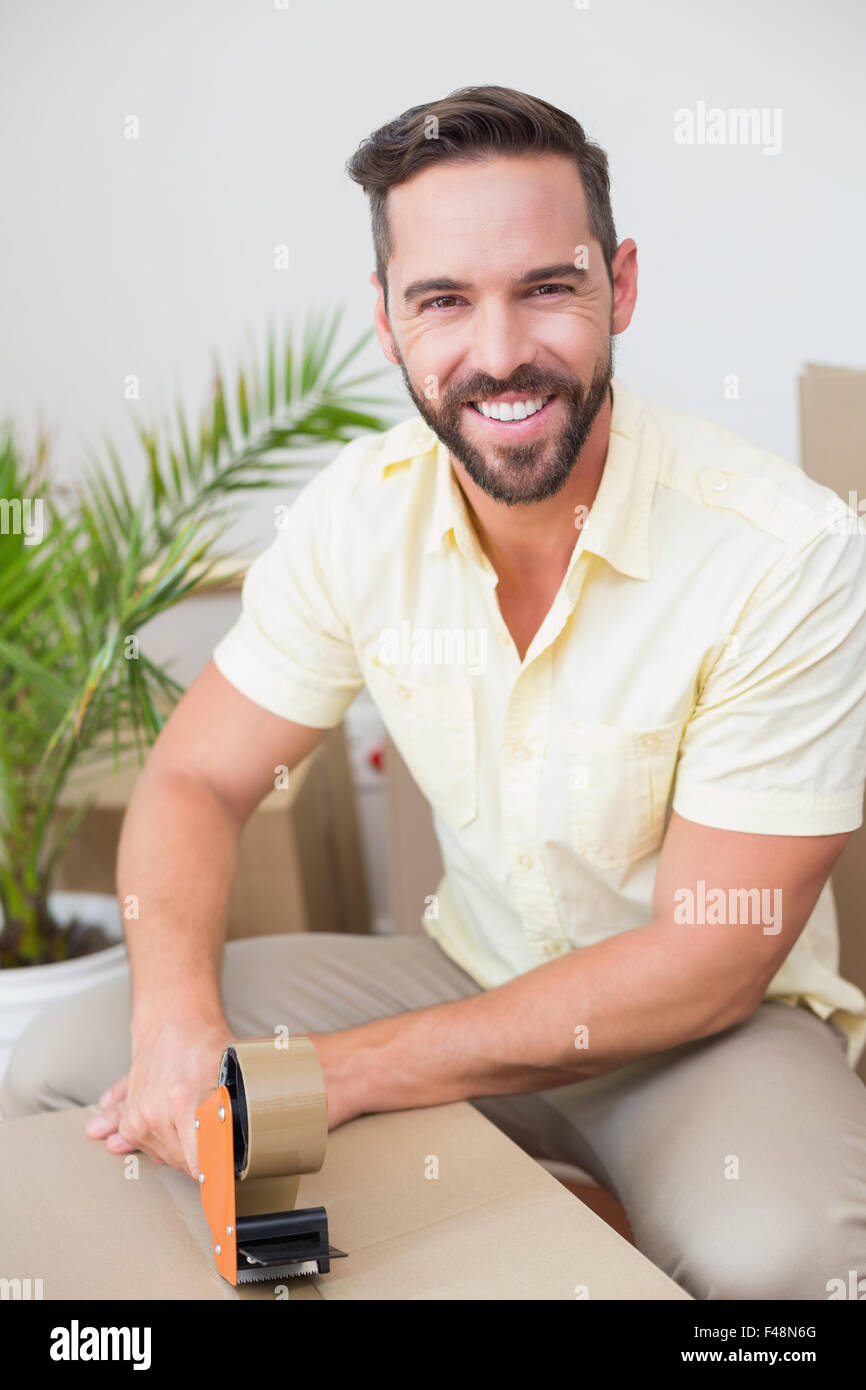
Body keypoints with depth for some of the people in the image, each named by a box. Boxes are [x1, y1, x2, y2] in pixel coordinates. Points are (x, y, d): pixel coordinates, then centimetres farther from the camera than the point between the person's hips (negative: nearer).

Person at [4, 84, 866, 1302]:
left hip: (717, 1020, -3)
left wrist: (340, 1074, -25)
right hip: (472, 972, 4)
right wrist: (179, 1026, -23)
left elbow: (709, 962, -22)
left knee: (769, 1252, -37)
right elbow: (196, 780, -2)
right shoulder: (363, 512, -9)